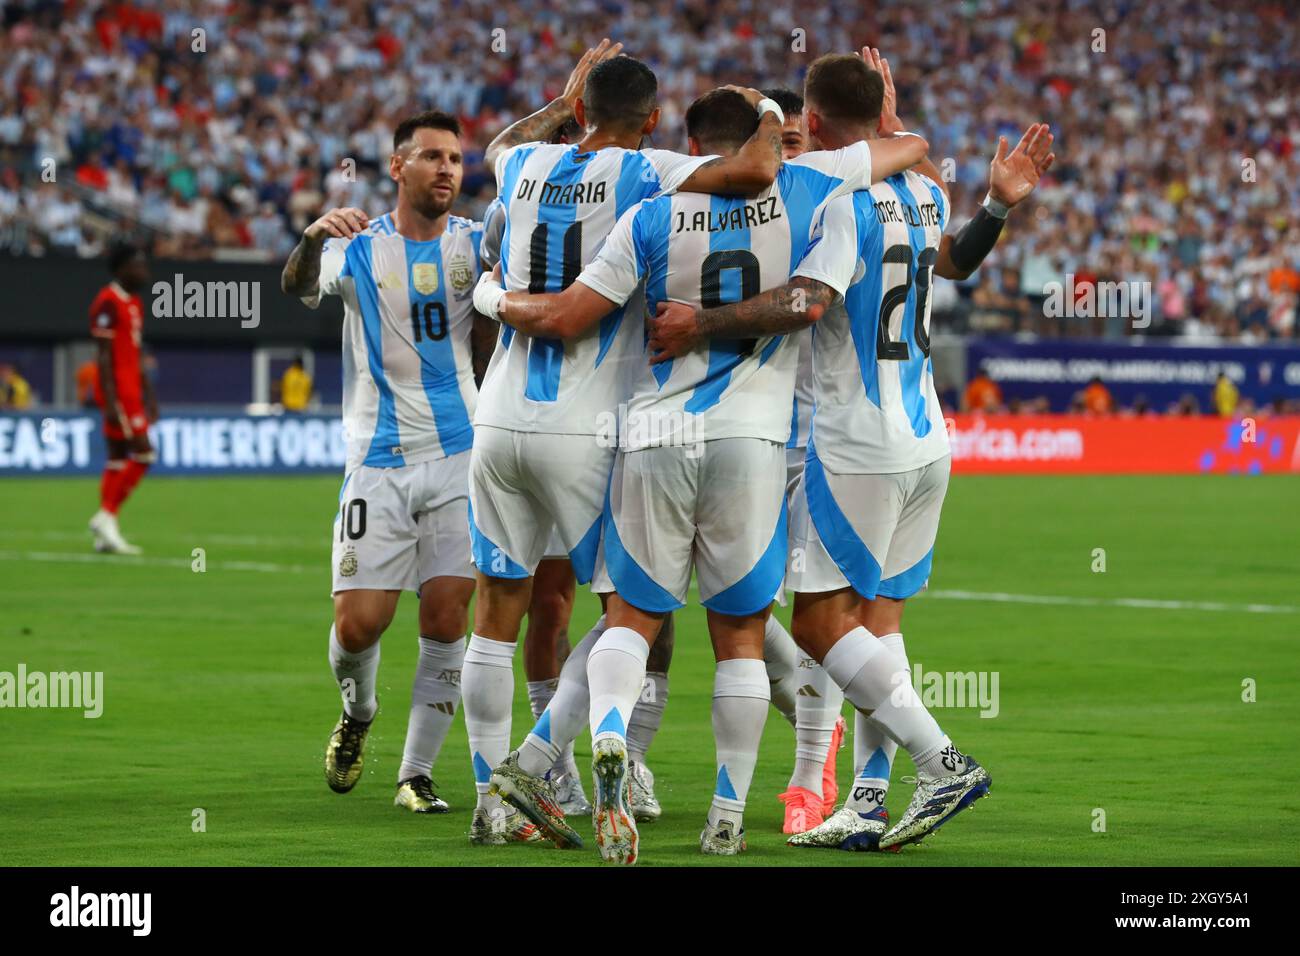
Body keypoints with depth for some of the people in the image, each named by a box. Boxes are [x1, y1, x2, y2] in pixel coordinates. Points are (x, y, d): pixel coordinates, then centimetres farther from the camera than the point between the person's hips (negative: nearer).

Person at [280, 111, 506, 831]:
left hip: (458, 453, 1)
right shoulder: (359, 247, 0)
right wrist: (312, 239, -40)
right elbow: (299, 287, -20)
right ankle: (357, 712, 26)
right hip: (378, 460, -1)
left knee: (446, 618, -6)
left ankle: (418, 771, 5)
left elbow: (487, 346, 5)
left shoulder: (474, 244, 6)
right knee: (358, 624, -6)